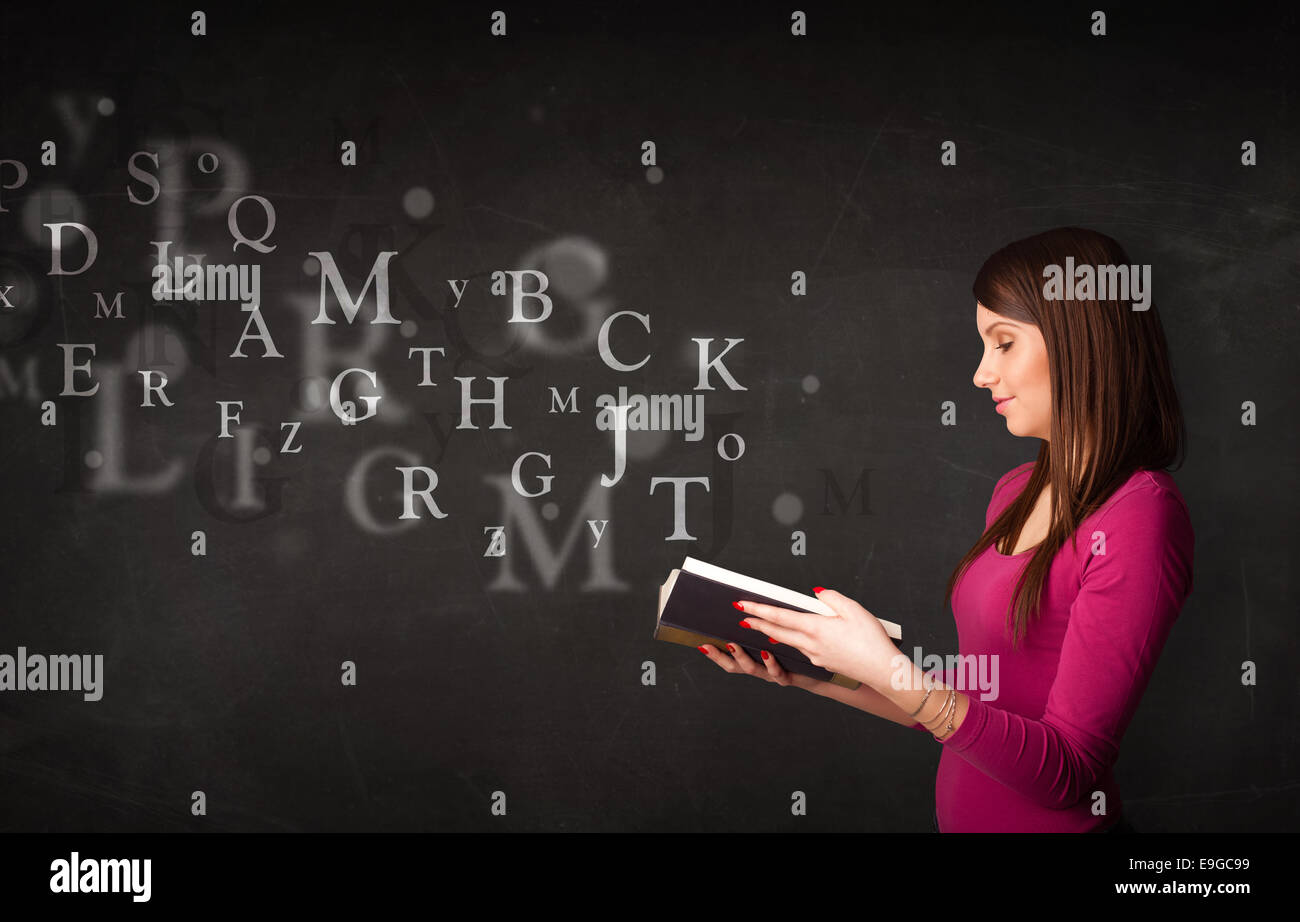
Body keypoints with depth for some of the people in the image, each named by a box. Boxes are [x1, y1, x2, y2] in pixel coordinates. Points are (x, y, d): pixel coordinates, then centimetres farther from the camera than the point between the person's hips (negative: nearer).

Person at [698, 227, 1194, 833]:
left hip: (1052, 822, -7)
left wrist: (886, 669, -26)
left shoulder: (1138, 516, -19)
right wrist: (816, 674, 1)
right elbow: (967, 704, 10)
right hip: (962, 816, 7)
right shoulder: (1018, 492, 6)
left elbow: (1068, 772, -22)